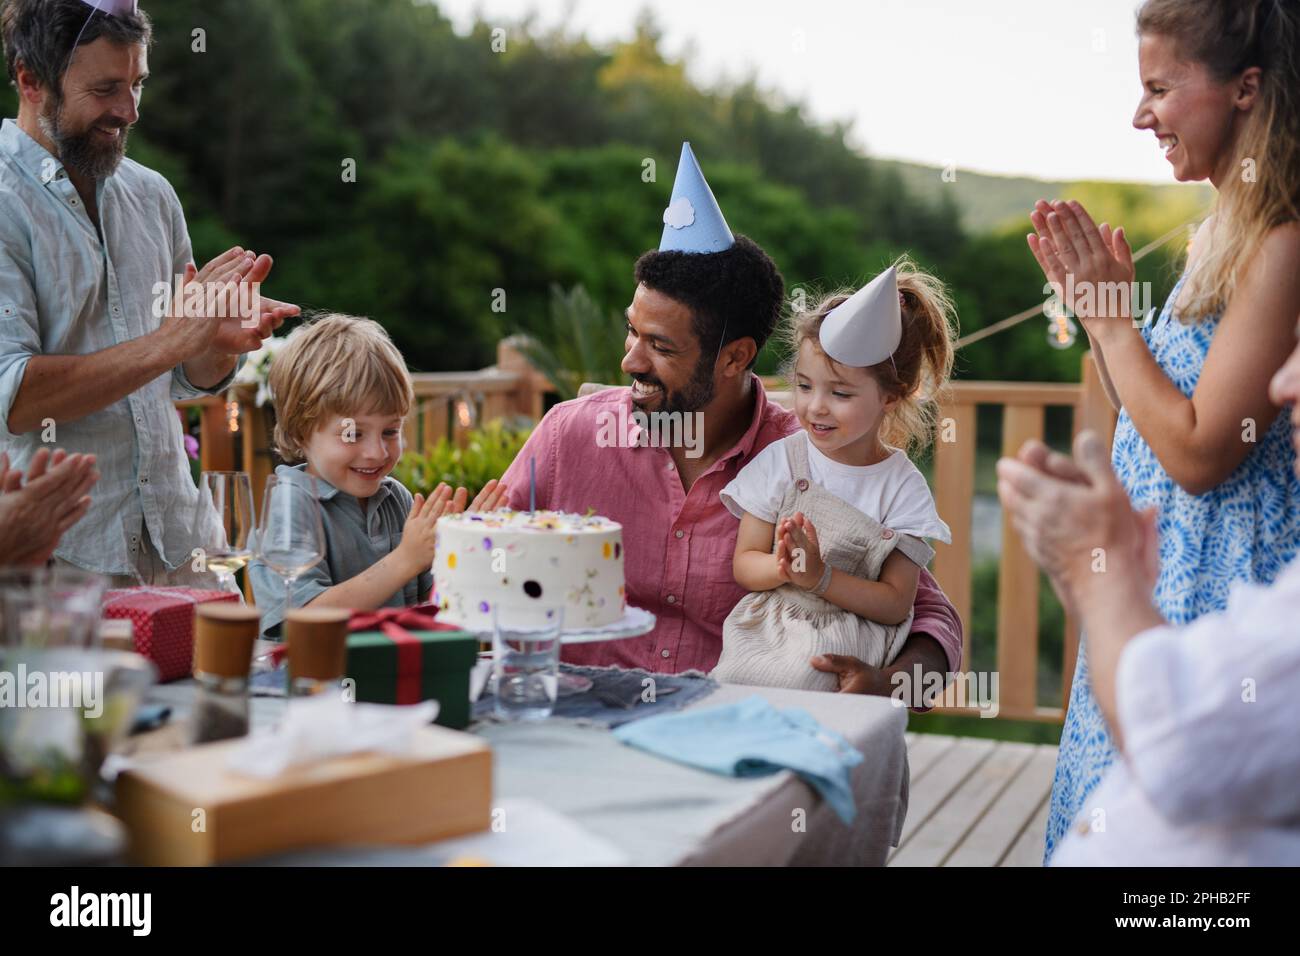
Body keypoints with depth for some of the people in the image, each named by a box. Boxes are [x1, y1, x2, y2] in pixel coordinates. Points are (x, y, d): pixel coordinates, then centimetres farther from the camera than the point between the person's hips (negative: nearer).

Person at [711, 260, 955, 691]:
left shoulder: (903, 488, -1)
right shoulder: (781, 461, 5)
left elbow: (896, 603, -4)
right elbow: (743, 564, 3)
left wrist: (818, 576, -16)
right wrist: (780, 567, -19)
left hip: (847, 639, 0)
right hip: (765, 626, 1)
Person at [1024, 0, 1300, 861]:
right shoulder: (1220, 236, 11)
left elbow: (1198, 451, -22)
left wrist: (1108, 310, -14)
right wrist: (1098, 301, 7)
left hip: (1218, 586, -10)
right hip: (1160, 574, 10)